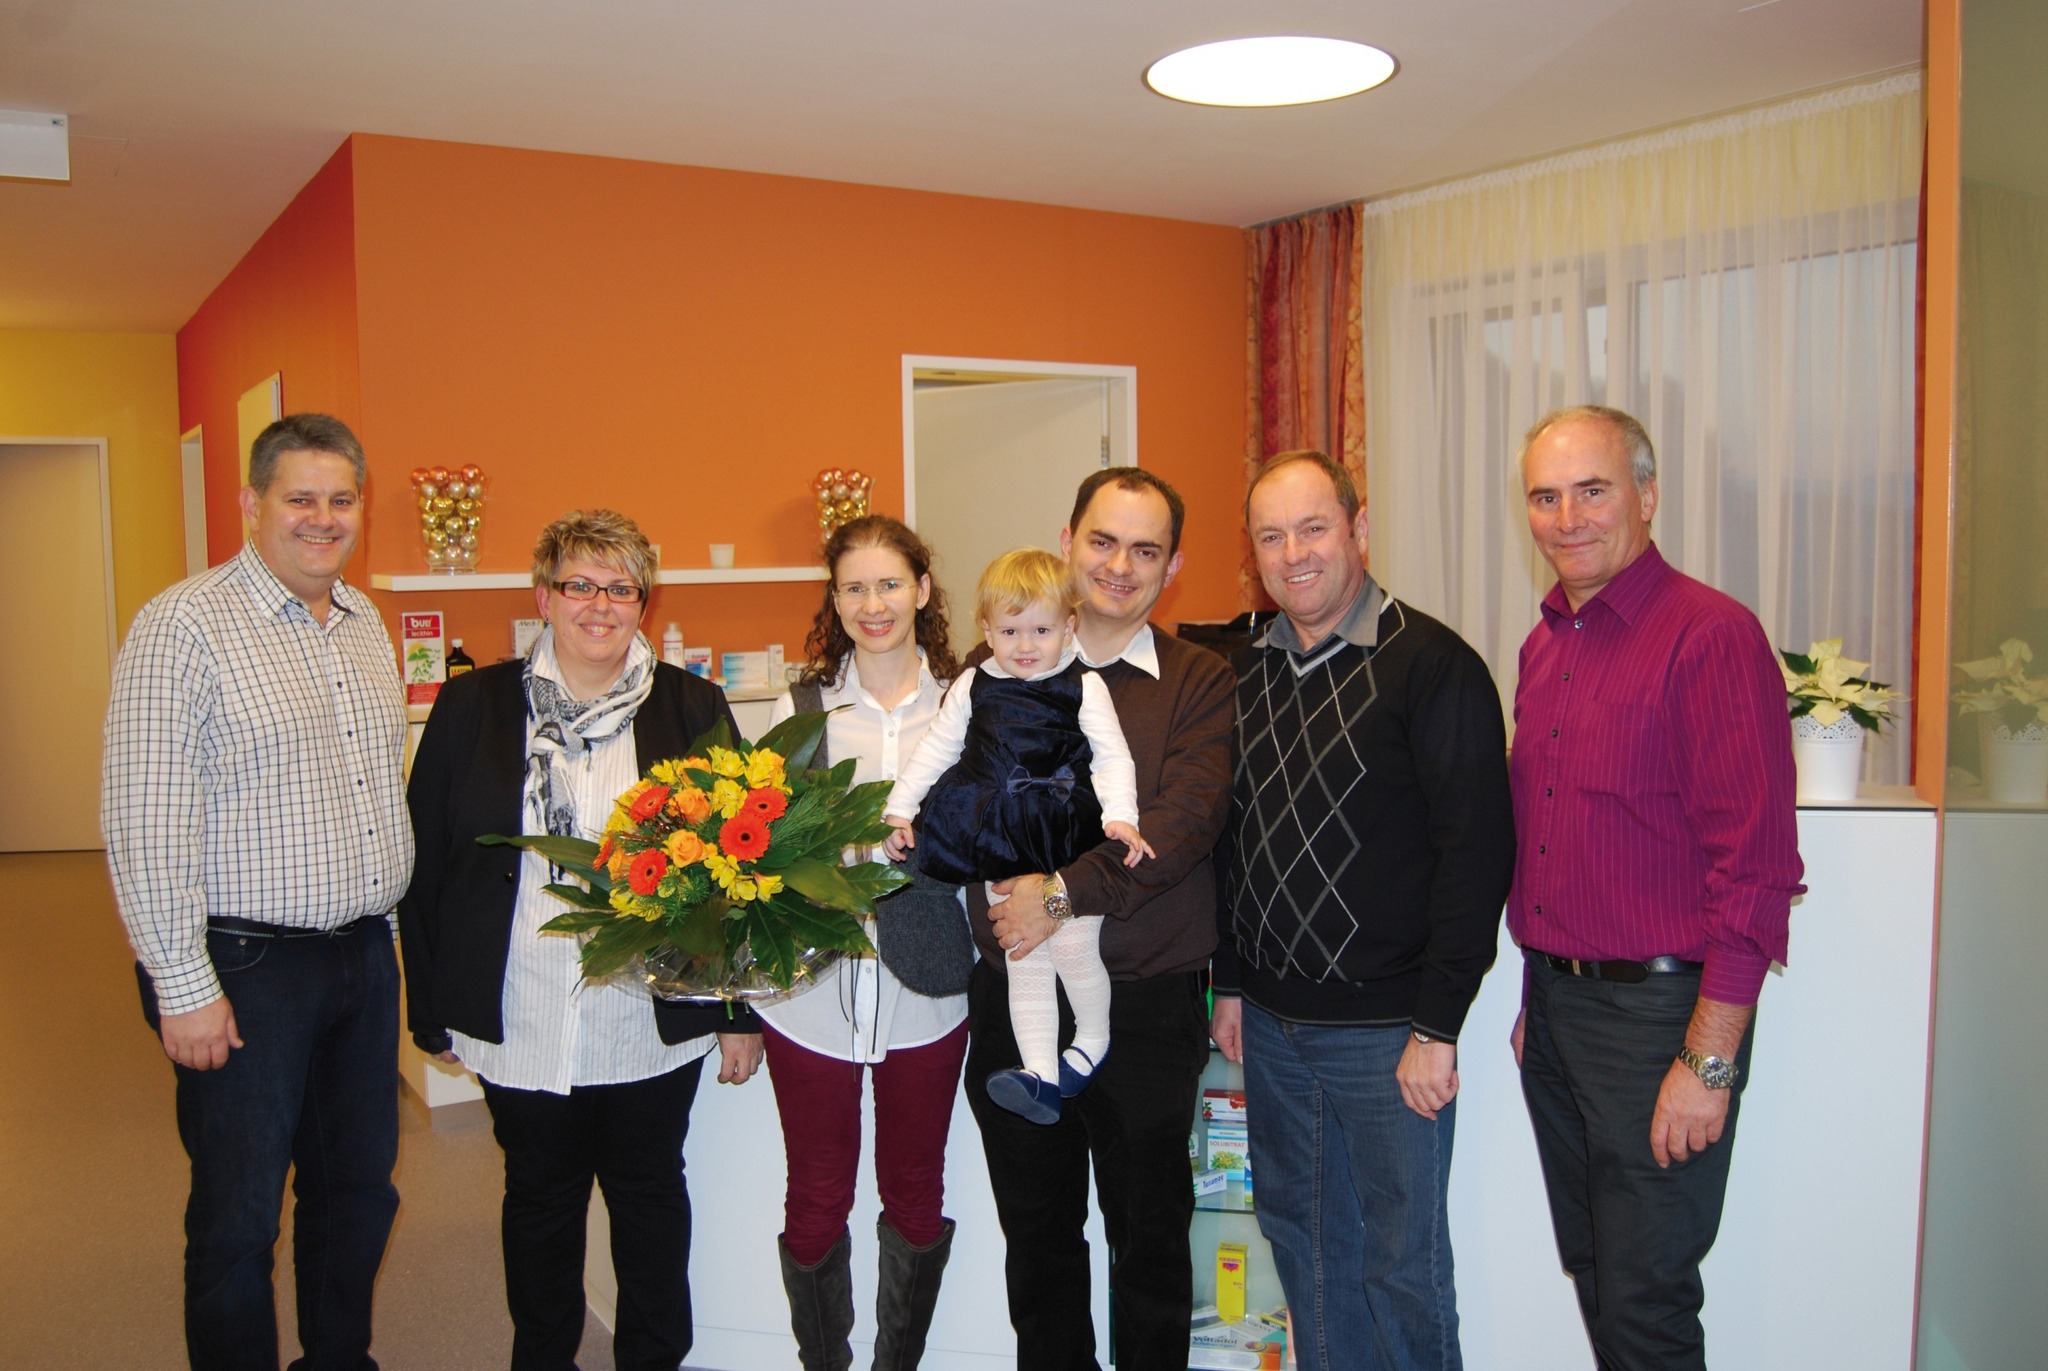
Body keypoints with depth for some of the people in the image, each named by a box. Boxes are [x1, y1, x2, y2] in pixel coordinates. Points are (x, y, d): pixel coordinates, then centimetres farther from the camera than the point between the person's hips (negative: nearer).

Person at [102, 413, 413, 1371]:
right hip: (246, 969, -7)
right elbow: (144, 827, -15)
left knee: (359, 1192, 18)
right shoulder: (183, 626, -12)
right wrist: (184, 988, -16)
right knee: (240, 1218, 6)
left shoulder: (365, 624, 10)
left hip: (364, 957, 7)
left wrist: (385, 926, 15)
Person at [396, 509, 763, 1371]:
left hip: (653, 1028, 0)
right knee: (540, 1203, 17)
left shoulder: (693, 709, 0)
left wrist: (742, 1010, -1)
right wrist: (432, 1010, 0)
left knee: (651, 1197, 15)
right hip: (523, 1029, 0)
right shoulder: (474, 707, 0)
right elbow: (425, 864, 2)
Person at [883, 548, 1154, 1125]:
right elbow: (936, 749, 13)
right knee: (1025, 963, 6)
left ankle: (1093, 1040, 22)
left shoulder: (1084, 687, -2)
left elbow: (1112, 757, -6)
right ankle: (1040, 1073, 8)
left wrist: (1119, 816, -22)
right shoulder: (973, 687, 8)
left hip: (1069, 847, -4)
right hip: (1005, 857, 4)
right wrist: (898, 808, 8)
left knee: (1074, 949, -5)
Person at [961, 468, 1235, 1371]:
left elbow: (1185, 823, -14)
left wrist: (1064, 890, -20)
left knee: (1151, 1235, 13)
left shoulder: (1202, 682, -2)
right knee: (1036, 1233, 17)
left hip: (1147, 1001, -2)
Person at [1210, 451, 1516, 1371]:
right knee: (1300, 1237, 18)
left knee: (1401, 1260, 7)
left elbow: (1477, 852, -16)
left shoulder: (1433, 665, -12)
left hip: (1385, 1031, -6)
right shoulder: (1248, 671, 7)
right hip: (1272, 1021, 6)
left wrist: (1438, 1027, -17)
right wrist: (1231, 982, 13)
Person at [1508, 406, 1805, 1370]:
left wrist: (1709, 1062, -18)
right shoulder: (1544, 647, 10)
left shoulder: (1713, 637, -15)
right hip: (1555, 1008, 8)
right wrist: (1535, 997, 15)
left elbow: (1753, 867, -18)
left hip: (1659, 1010, -7)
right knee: (1591, 1279, 19)